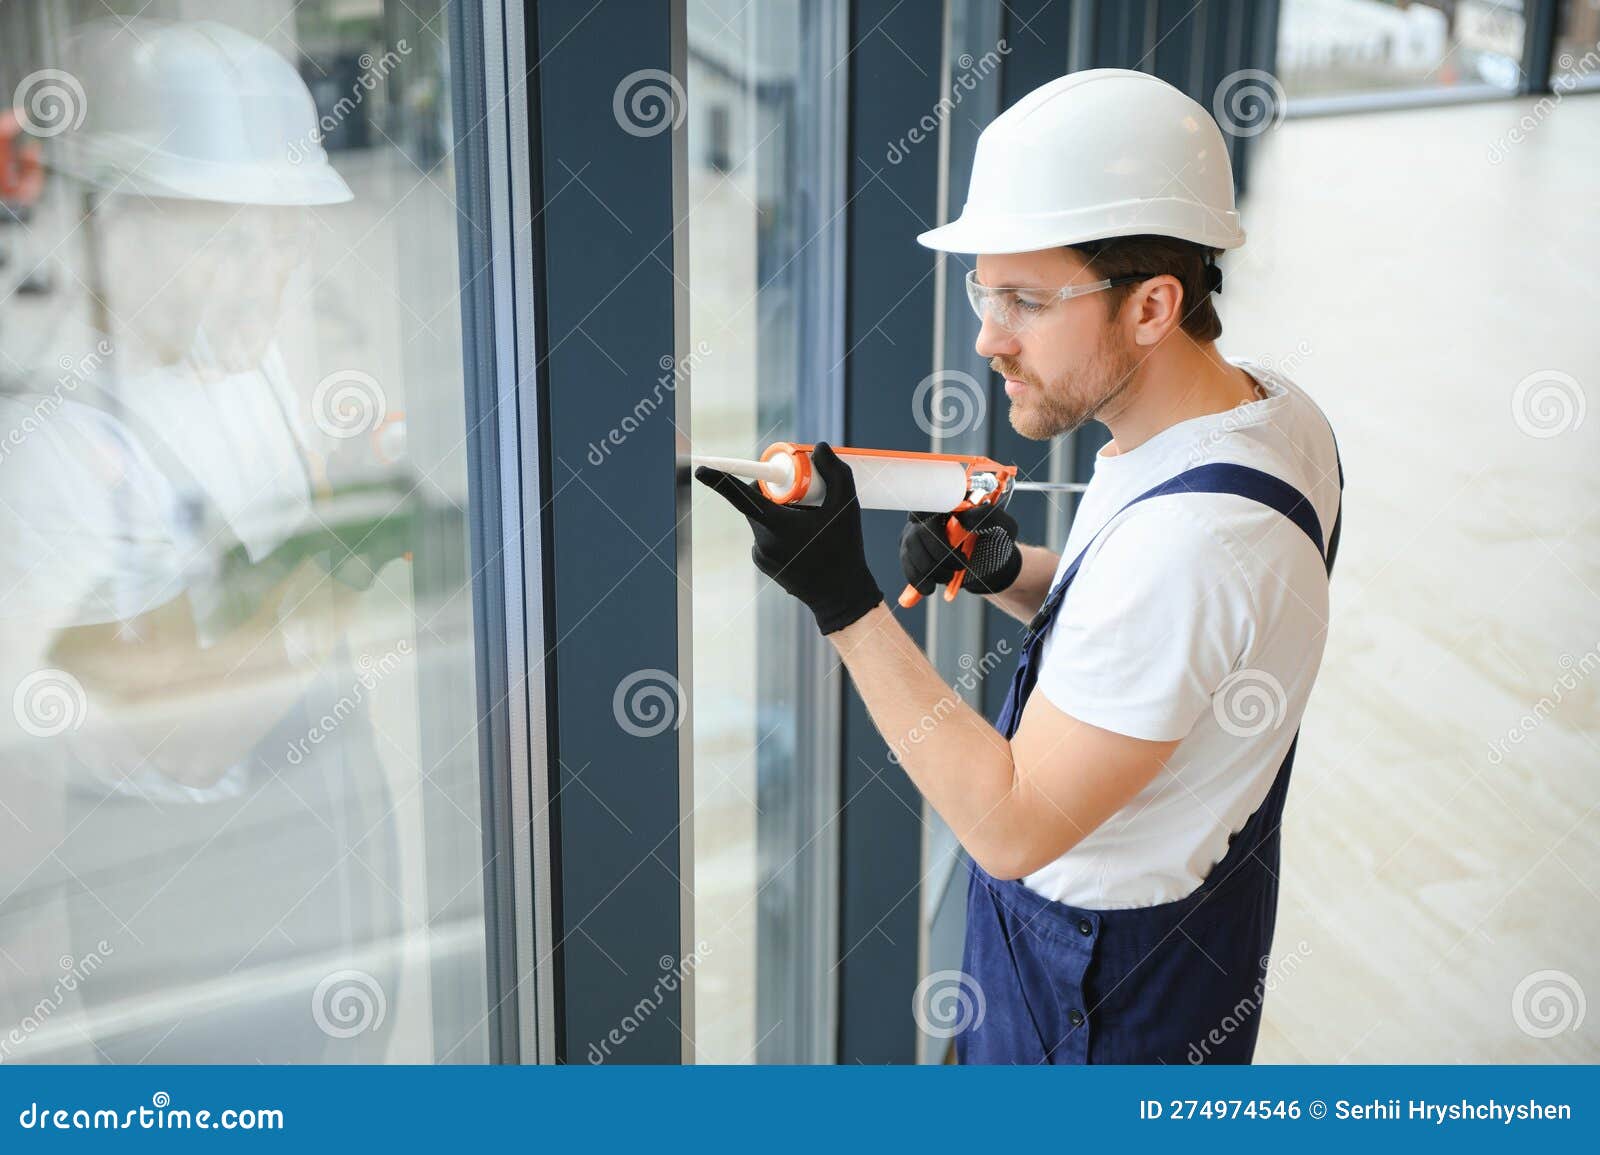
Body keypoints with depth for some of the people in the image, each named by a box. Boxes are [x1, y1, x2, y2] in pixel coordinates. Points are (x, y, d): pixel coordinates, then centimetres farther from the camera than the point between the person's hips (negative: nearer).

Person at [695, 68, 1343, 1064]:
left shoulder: (1185, 540, -35)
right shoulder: (1269, 402, -5)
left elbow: (1012, 825, -29)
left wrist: (844, 601, -30)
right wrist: (1006, 574, -8)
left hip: (1102, 970, -9)